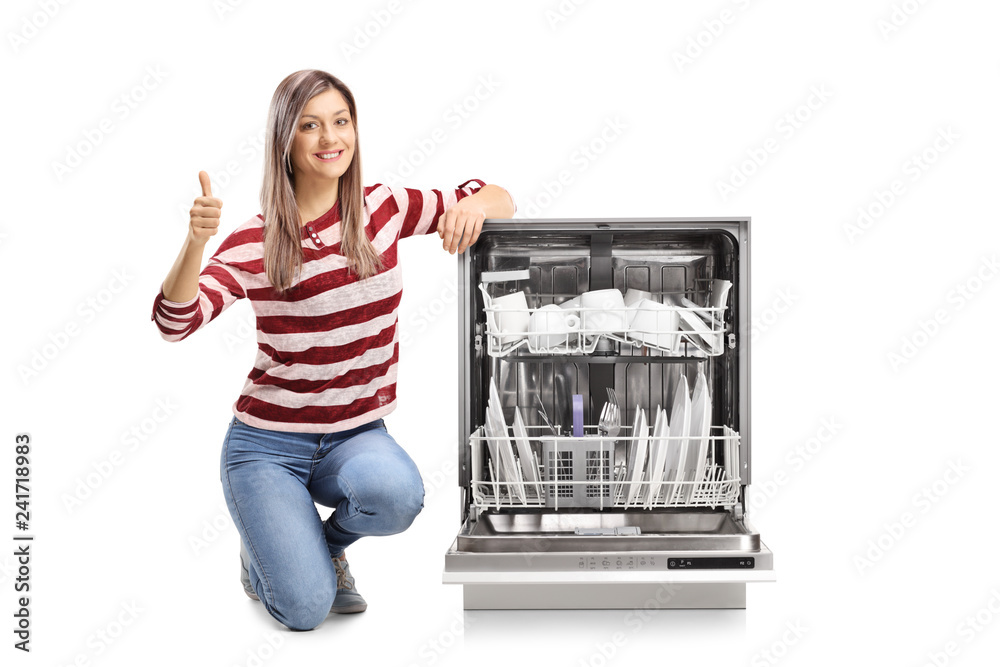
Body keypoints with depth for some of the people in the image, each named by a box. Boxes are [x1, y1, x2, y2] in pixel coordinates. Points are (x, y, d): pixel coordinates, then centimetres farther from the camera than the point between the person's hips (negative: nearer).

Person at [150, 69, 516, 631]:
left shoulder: (384, 208, 0)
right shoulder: (255, 242, -9)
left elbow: (499, 200, 6)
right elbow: (176, 323, -21)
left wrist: (473, 207, -19)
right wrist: (196, 241, -38)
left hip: (358, 433, 3)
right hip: (268, 442, -3)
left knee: (396, 493, -33)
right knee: (306, 608, -19)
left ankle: (328, 544, 4)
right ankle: (264, 552, 19)